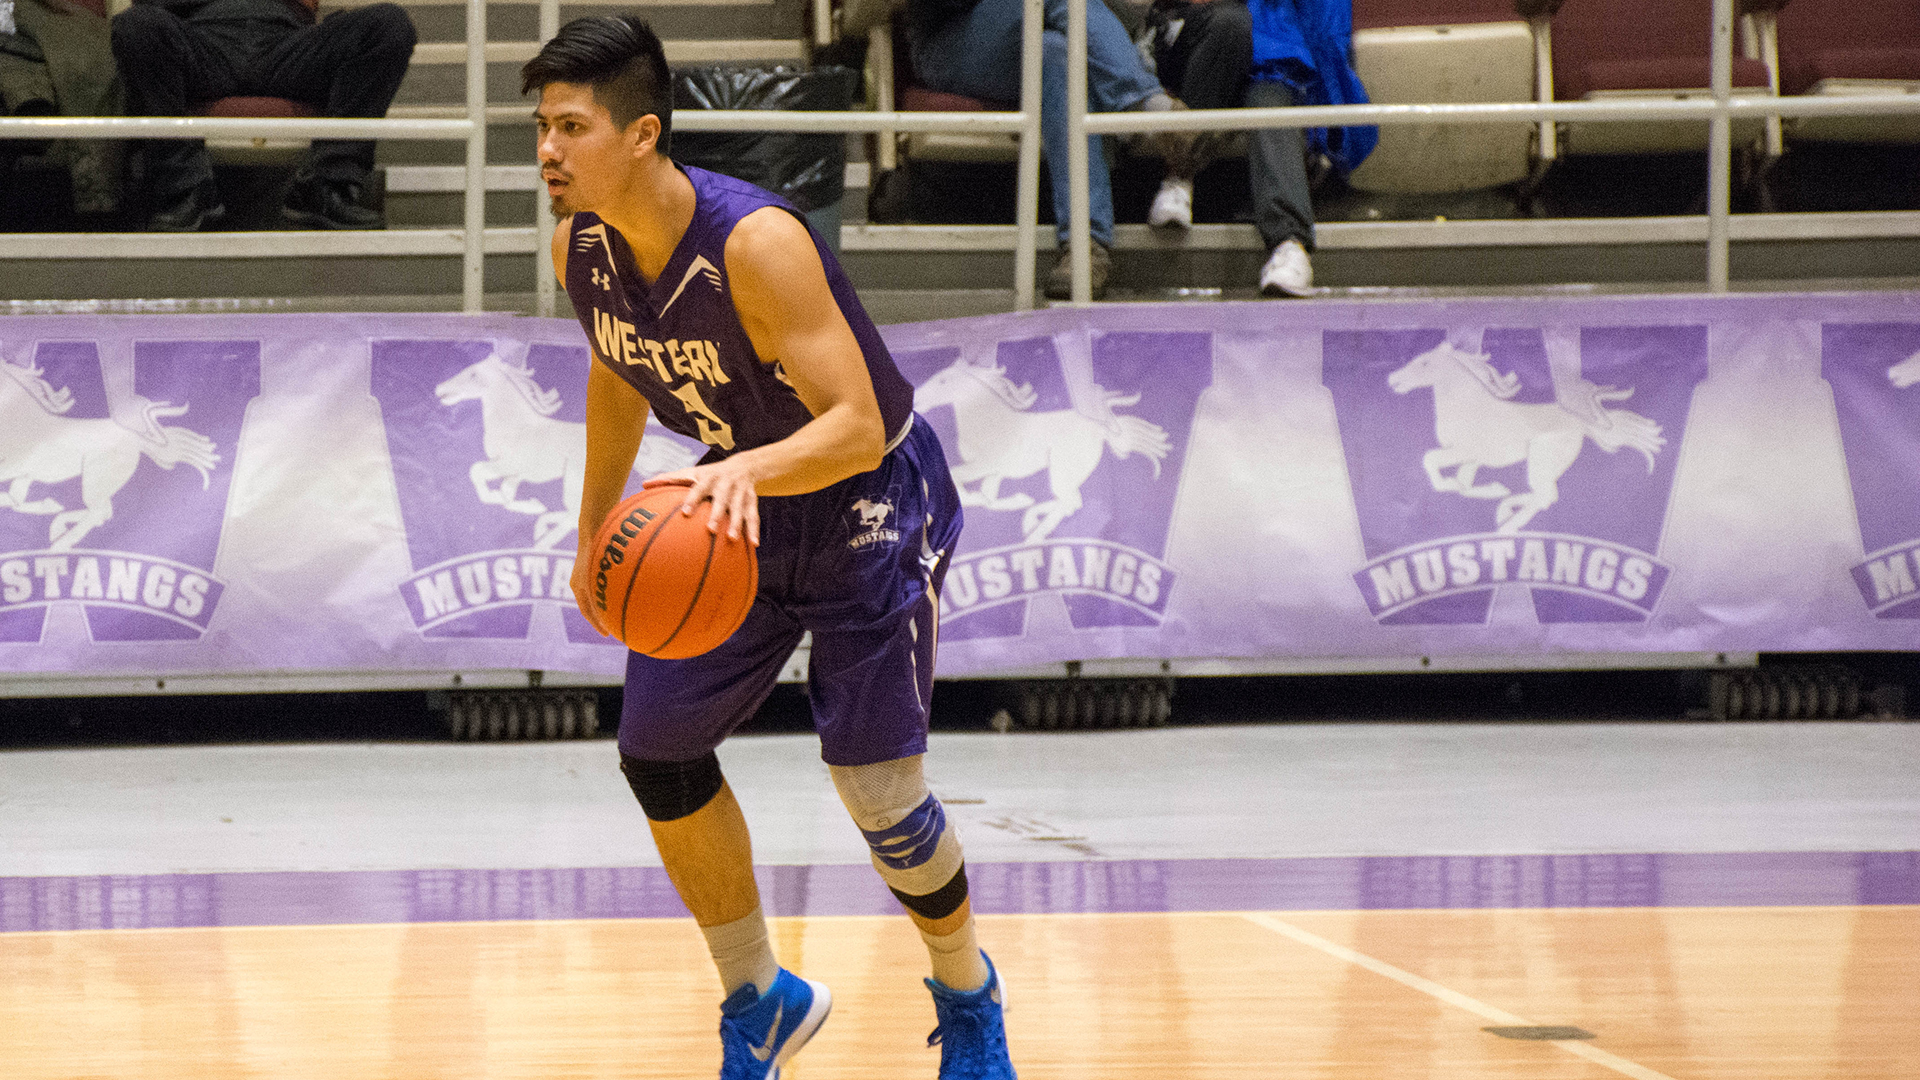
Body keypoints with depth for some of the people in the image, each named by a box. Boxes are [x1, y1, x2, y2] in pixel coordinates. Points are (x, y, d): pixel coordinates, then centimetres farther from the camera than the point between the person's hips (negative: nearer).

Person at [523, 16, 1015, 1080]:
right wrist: (595, 531, 16)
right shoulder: (579, 248, -12)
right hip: (744, 497, 7)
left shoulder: (756, 244, -34)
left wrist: (750, 469, -55)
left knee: (876, 788, -8)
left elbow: (857, 428, -37)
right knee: (656, 748, 2)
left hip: (870, 498, -7)